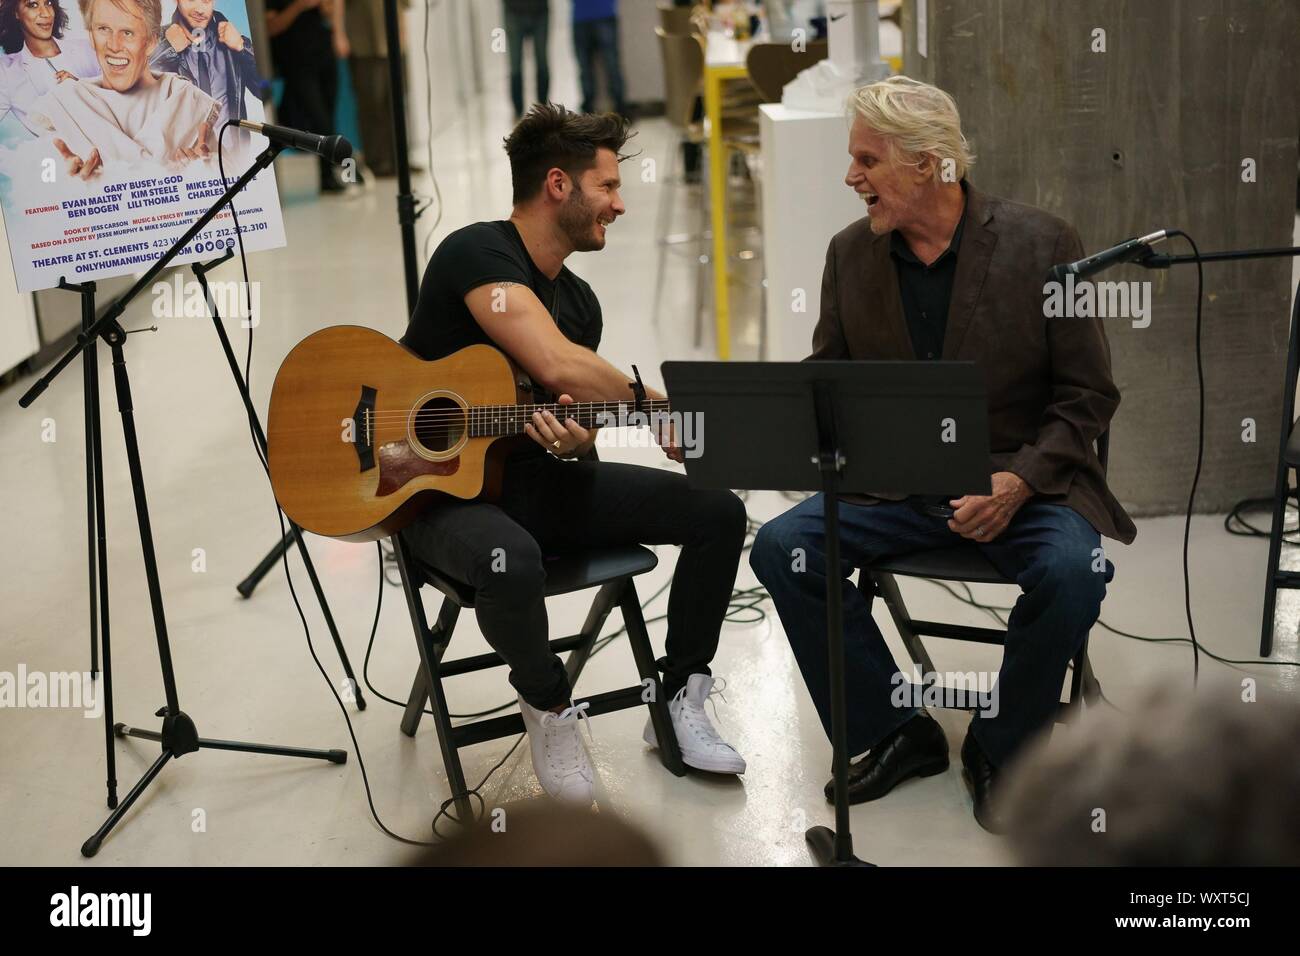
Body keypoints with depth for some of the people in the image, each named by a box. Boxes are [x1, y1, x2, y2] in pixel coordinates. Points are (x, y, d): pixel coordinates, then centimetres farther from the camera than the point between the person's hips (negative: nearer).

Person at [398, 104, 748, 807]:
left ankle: (680, 700, 10)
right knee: (511, 562, -41)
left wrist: (576, 439, -14)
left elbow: (577, 403, 12)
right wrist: (665, 411, -18)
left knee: (717, 511, -4)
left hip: (544, 478, 8)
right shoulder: (478, 254, -17)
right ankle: (549, 705, -8)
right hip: (446, 486, -8)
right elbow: (559, 367, -30)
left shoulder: (578, 299, 10)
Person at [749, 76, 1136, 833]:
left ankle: (1000, 748, -3)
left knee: (1072, 571, -32)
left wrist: (1016, 482, -20)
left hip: (1024, 483, -3)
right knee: (782, 547, -19)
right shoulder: (851, 253, 4)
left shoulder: (1043, 243, -7)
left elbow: (1088, 394, -6)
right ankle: (899, 733, -2)